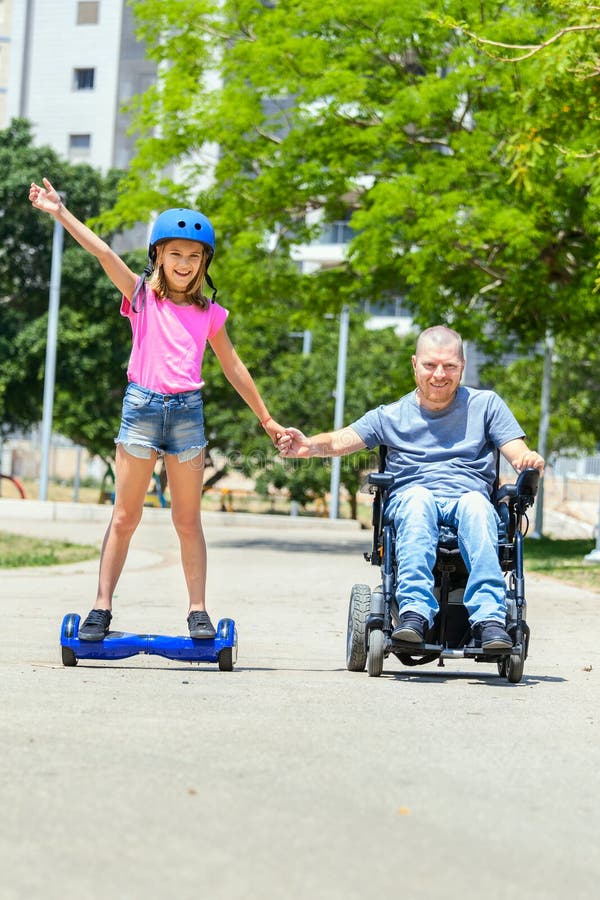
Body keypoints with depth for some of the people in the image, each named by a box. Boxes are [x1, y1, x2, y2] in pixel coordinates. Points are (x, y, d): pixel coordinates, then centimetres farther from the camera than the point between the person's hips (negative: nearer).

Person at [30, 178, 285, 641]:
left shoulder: (209, 314, 11)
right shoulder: (141, 295, 4)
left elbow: (234, 367, 18)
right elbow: (104, 253, -9)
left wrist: (266, 418, 21)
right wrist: (60, 211, -21)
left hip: (188, 411, 2)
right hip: (142, 405, -2)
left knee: (188, 520, 6)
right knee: (125, 515, 2)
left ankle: (199, 611, 9)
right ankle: (102, 607, 5)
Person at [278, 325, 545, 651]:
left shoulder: (485, 404, 17)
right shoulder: (391, 416, 18)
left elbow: (518, 454, 7)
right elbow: (341, 440, 5)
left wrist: (529, 459, -18)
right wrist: (309, 446, -18)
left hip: (468, 498, 0)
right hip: (409, 500, 0)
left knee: (476, 504, -36)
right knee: (419, 498, -36)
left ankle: (489, 618, -48)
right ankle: (415, 613, -49)